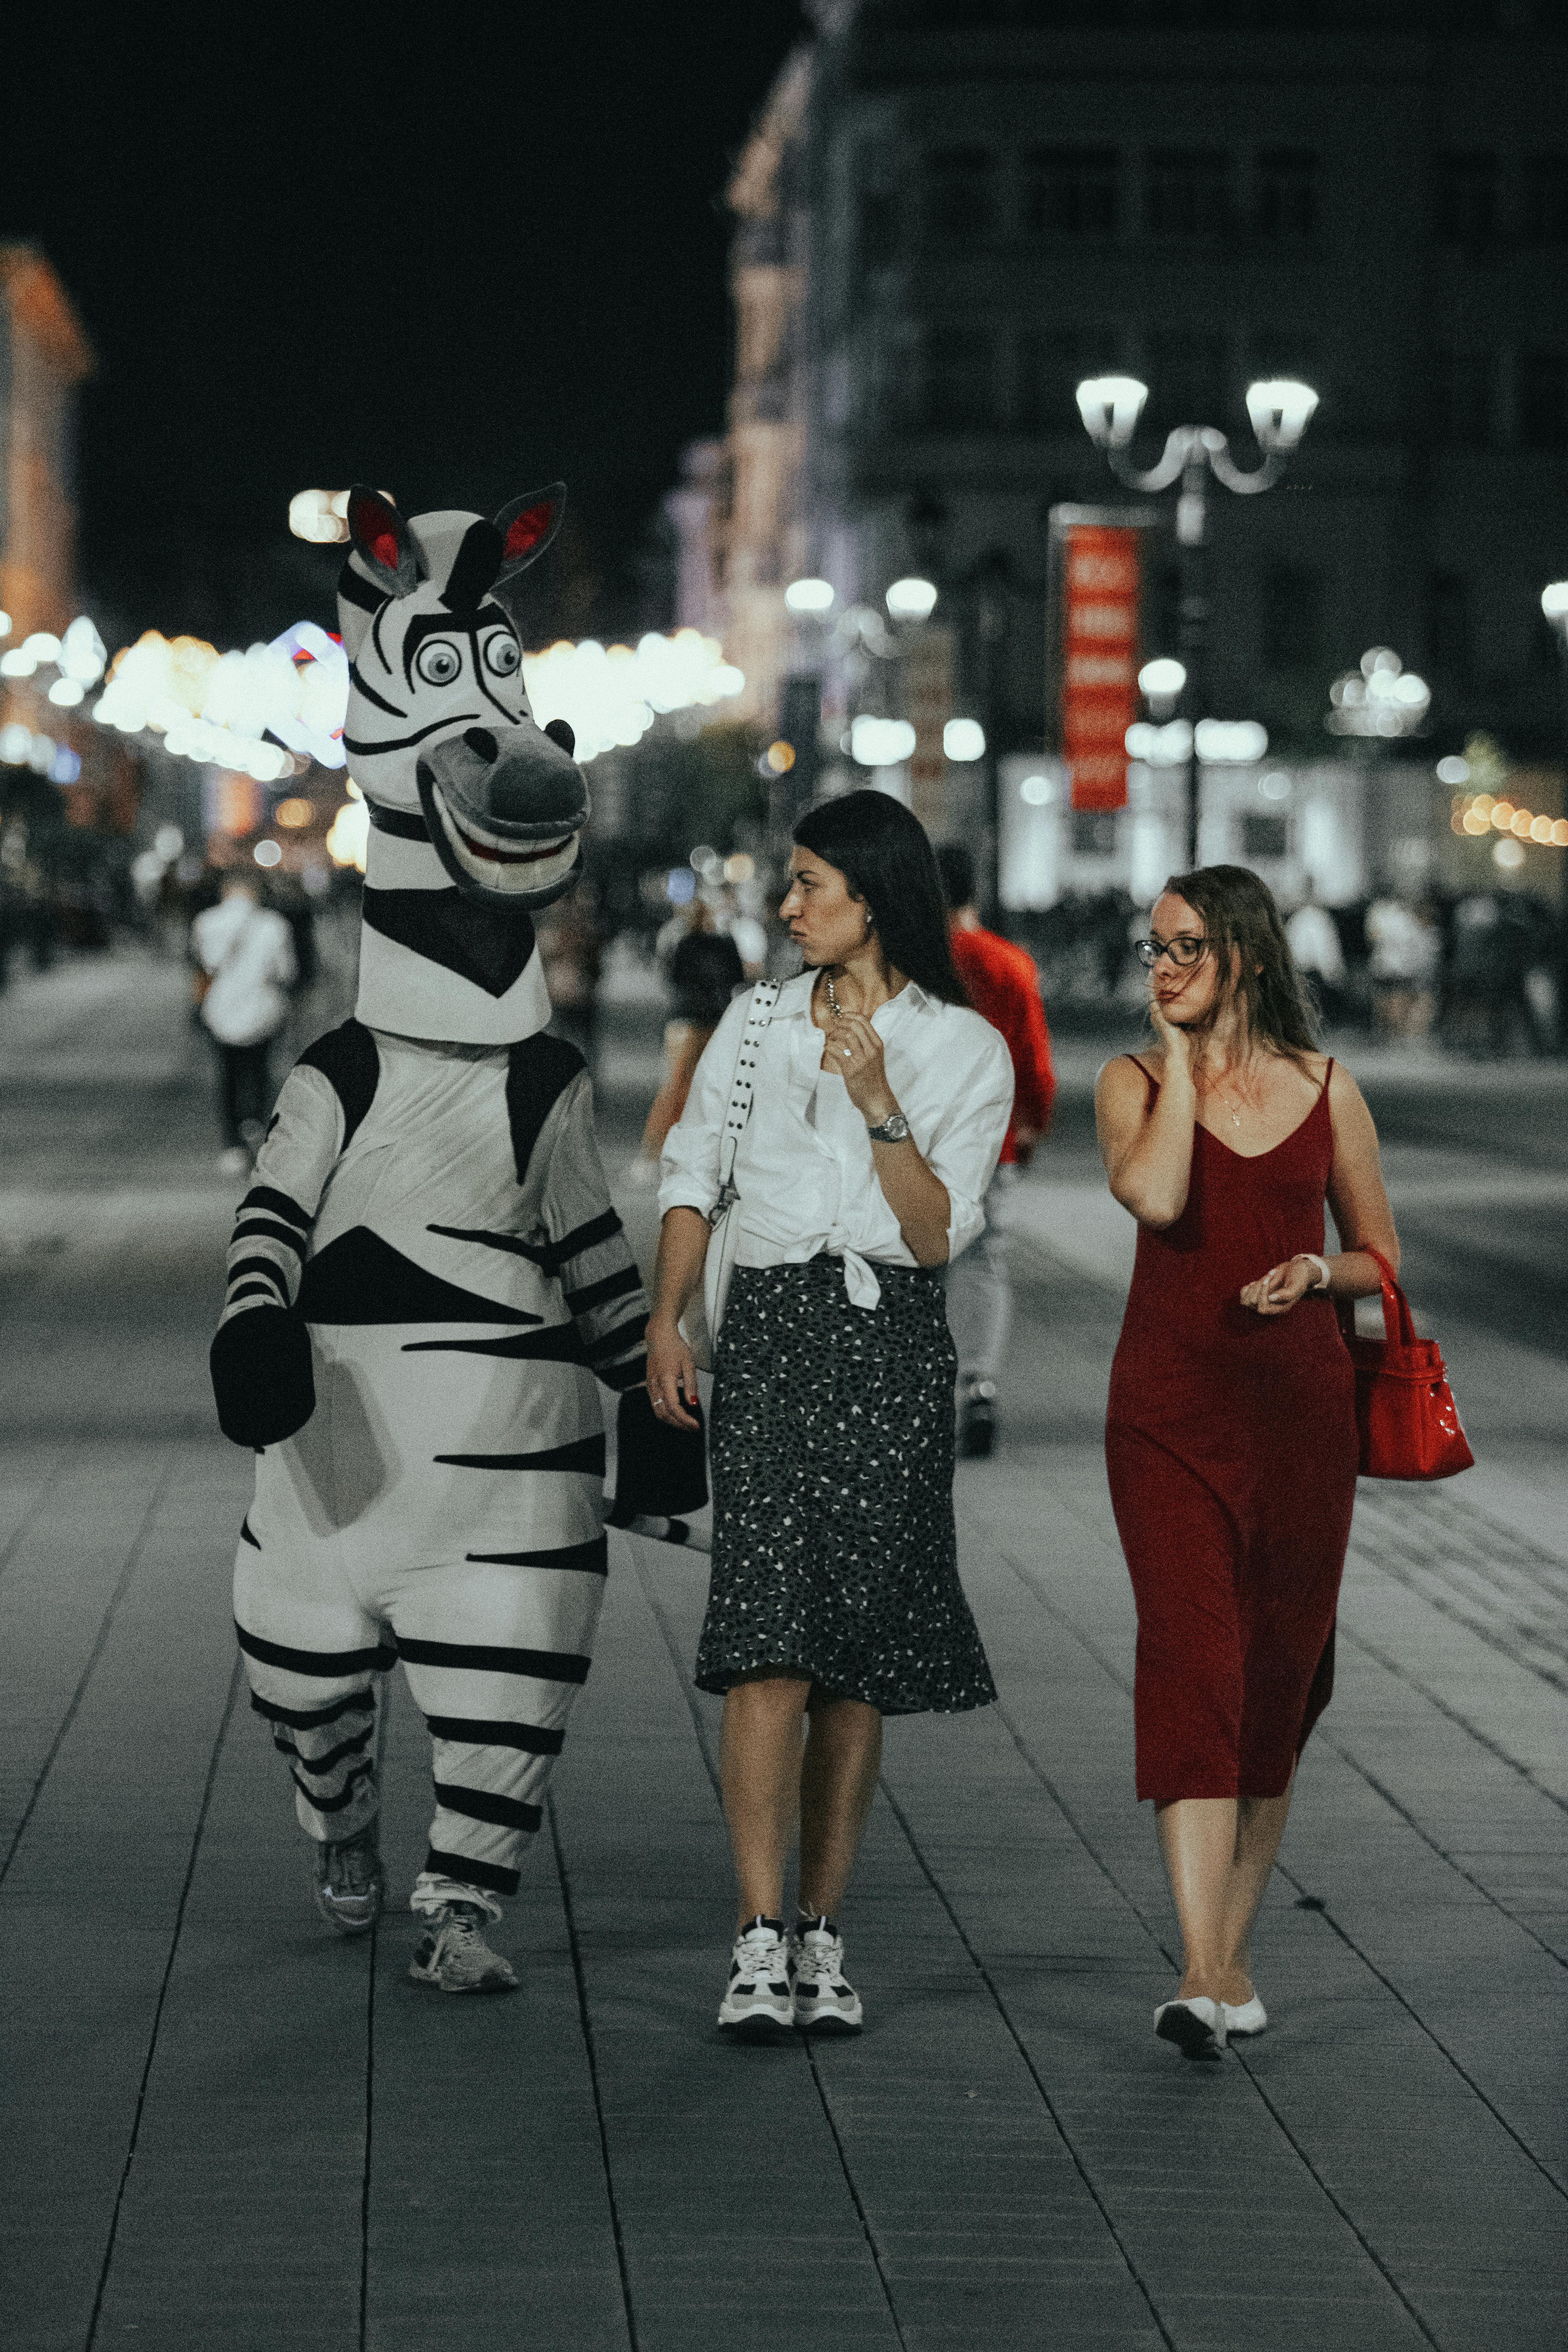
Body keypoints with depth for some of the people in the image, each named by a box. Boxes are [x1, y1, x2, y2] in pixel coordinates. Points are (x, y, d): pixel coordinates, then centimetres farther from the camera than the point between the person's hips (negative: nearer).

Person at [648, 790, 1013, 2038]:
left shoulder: (967, 1051, 5)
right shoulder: (756, 1022, 12)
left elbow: (940, 1236, -2)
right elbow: (692, 1178, 14)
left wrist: (878, 1107, -14)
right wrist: (666, 1323, 0)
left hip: (893, 1348, 0)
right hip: (770, 1331, 0)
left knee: (859, 1660, 2)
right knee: (770, 1638, -13)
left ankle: (823, 1934, 12)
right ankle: (762, 1941, -16)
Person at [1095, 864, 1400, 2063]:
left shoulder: (1326, 1089, 6)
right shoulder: (1136, 1082, 3)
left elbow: (1383, 1259, 15)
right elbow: (1154, 1195, -19)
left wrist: (1318, 1270, -6)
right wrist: (1182, 1061, -9)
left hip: (1300, 1404, 2)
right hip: (1170, 1403, -2)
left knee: (1278, 1675, 8)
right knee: (1191, 1659, -15)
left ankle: (1234, 1946, 24)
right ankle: (1200, 1974, -20)